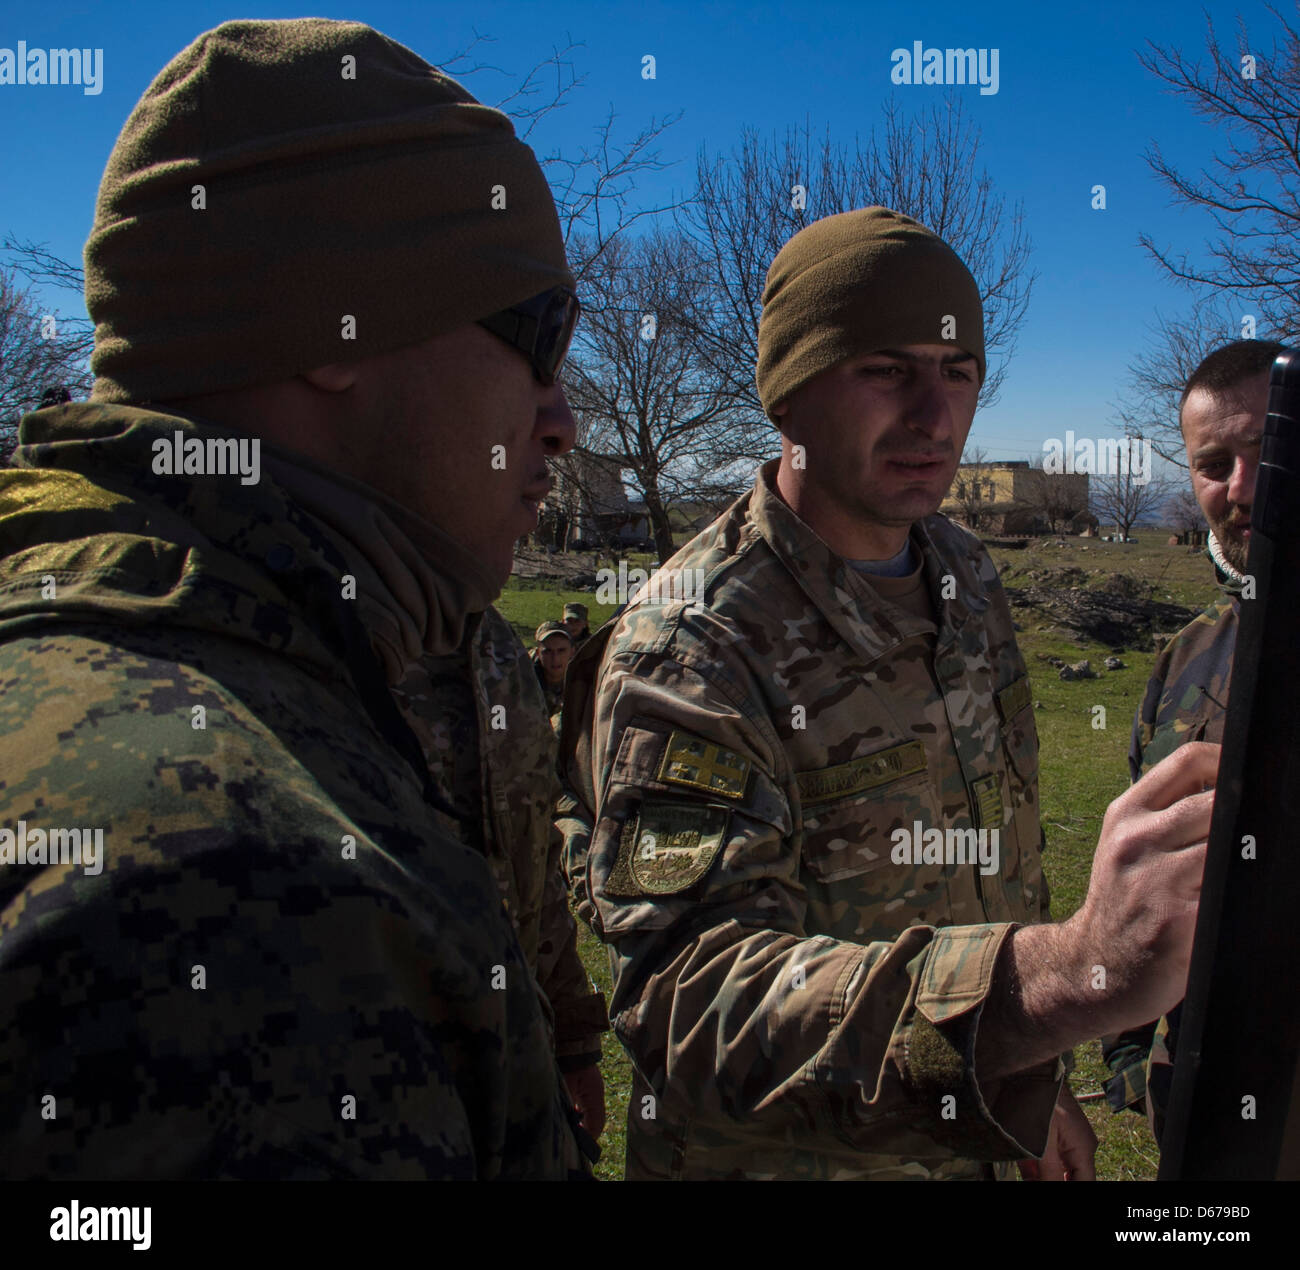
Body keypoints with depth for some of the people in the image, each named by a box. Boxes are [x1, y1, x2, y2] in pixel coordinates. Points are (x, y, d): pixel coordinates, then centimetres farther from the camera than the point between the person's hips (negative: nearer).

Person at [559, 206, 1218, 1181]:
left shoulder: (966, 575, -3)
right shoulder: (685, 652, -28)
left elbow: (999, 863, 7)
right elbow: (694, 993, -39)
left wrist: (1036, 1087, 10)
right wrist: (1073, 972, -51)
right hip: (782, 1155, -5)